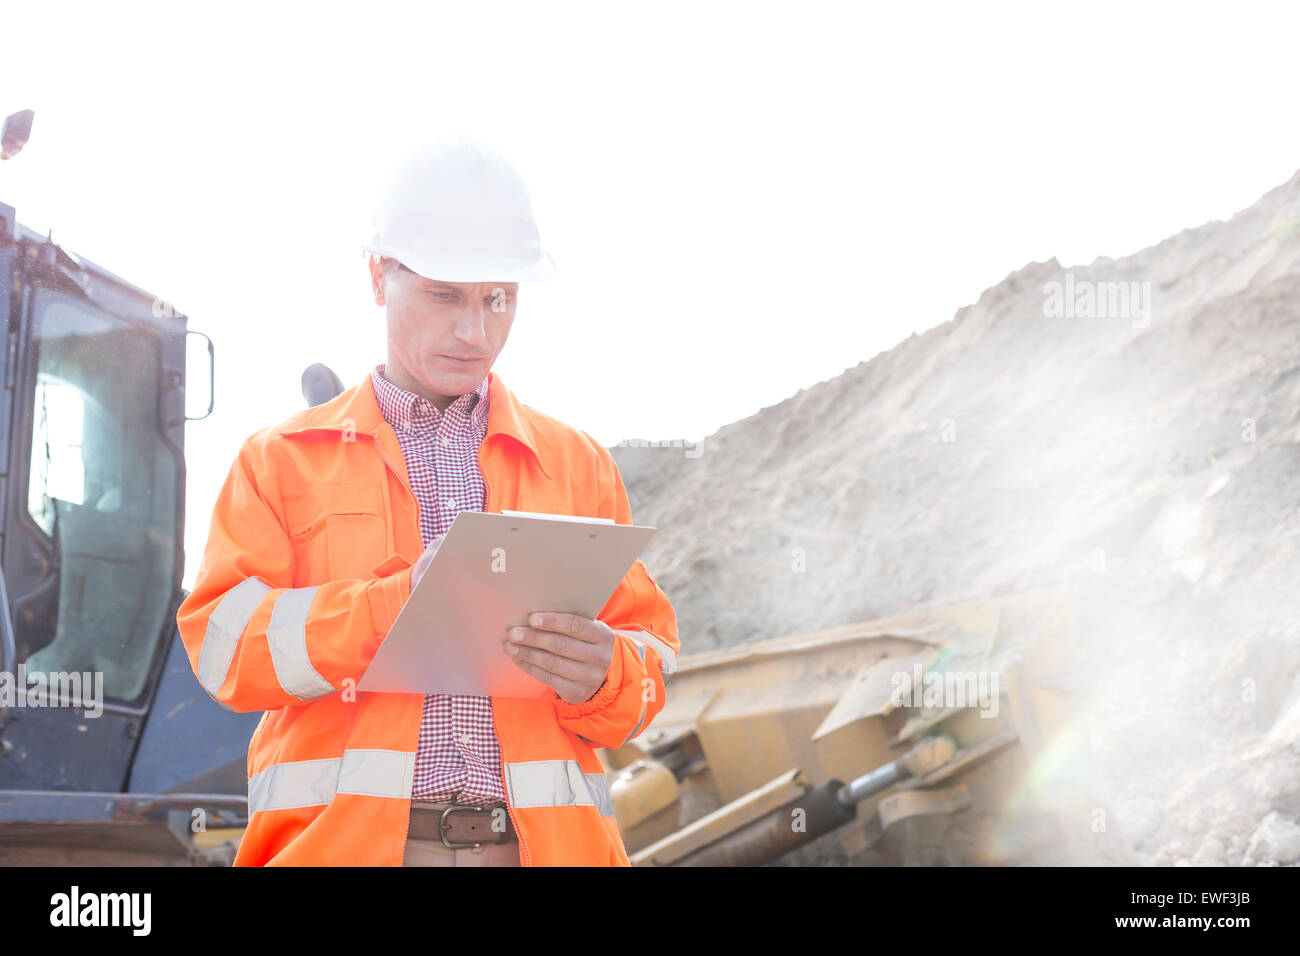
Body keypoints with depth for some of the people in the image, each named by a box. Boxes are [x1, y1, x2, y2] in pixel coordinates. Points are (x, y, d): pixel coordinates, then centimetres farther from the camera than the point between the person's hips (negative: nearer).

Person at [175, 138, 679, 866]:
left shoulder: (578, 464, 20)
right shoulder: (284, 459, 14)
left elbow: (649, 660, 15)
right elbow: (224, 644, 1)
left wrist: (602, 677, -9)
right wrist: (397, 600, -14)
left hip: (541, 841, 2)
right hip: (345, 837, -2)